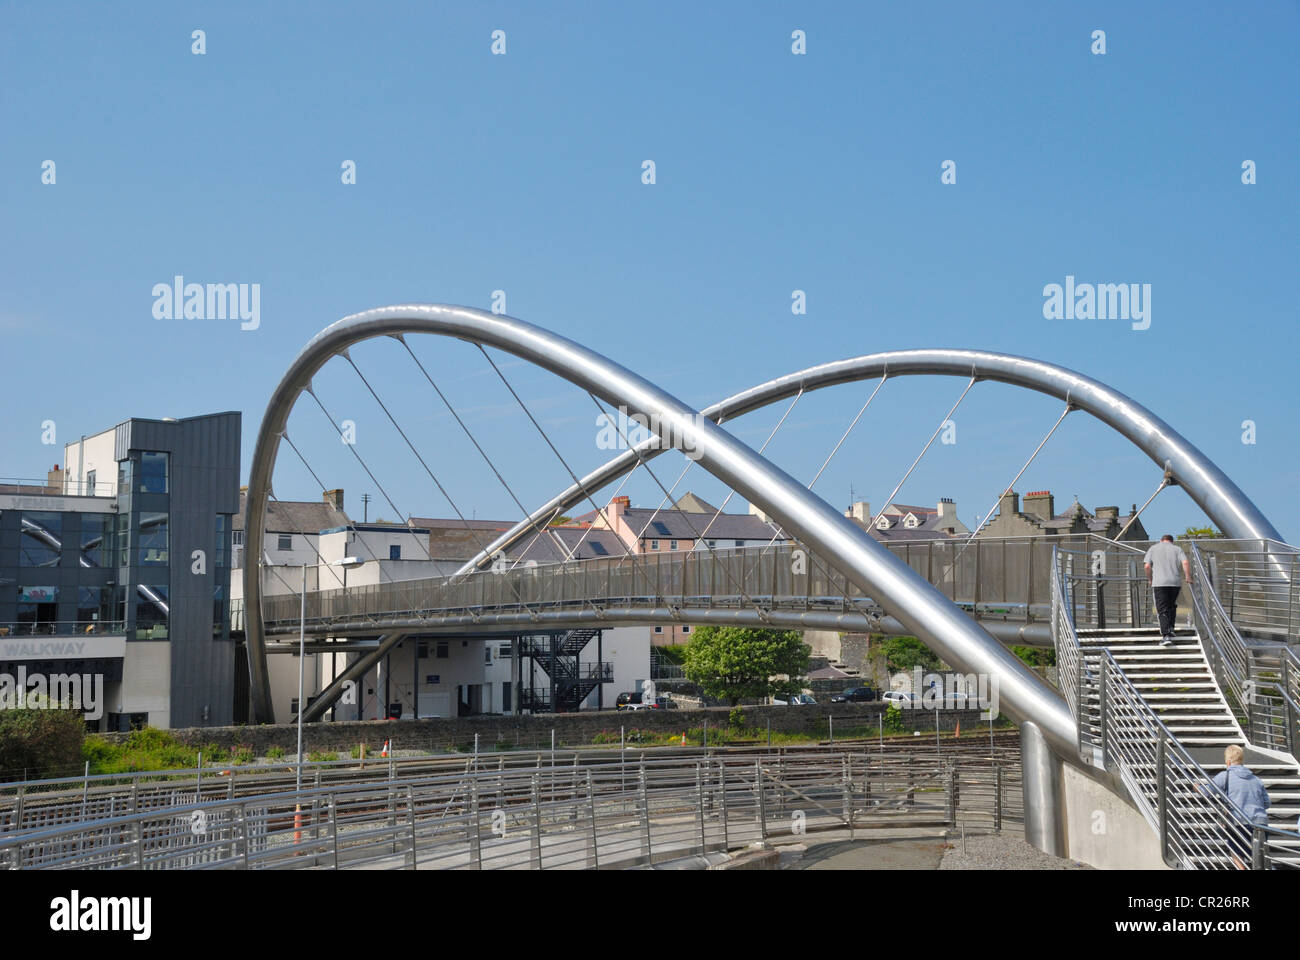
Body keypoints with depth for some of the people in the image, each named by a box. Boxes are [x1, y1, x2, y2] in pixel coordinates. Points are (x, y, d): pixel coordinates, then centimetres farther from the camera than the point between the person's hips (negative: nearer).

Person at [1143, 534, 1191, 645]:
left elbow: (1147, 566, 1)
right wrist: (1188, 577, 8)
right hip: (1175, 582, 2)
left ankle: (1166, 635, -15)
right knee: (1172, 607, 22)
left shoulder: (1153, 548, 12)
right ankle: (1170, 630, 21)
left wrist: (1150, 579, 14)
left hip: (1159, 582, -2)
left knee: (1163, 610, -4)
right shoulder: (1177, 549, 13)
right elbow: (1185, 563, -3)